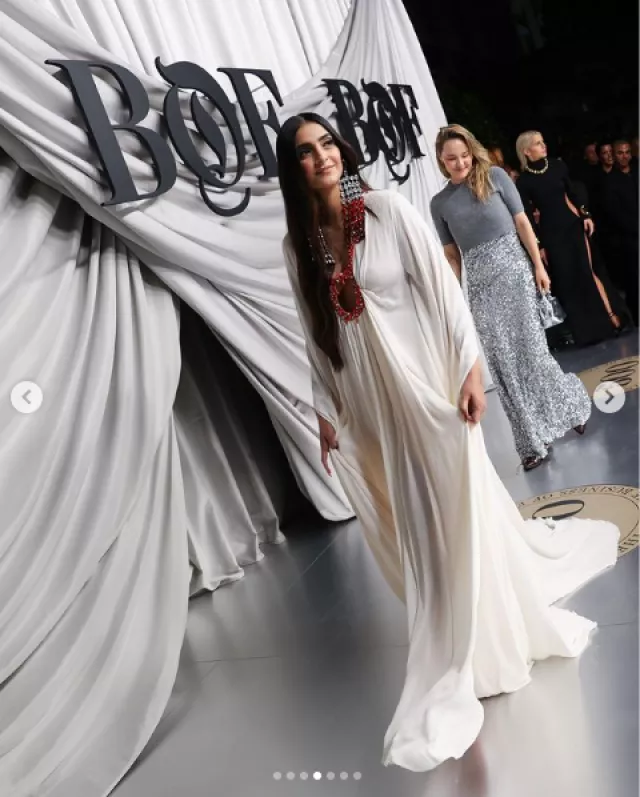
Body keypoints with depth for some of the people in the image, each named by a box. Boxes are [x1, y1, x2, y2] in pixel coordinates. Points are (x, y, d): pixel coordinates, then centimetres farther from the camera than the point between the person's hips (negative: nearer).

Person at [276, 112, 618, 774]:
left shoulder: (388, 209, -7)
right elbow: (315, 333, 7)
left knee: (452, 509, 3)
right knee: (410, 524, 14)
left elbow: (441, 286, -8)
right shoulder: (298, 243, 3)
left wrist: (469, 367, -13)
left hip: (421, 379, -3)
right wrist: (325, 410, 8)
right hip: (364, 398, 4)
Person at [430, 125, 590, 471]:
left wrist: (538, 265, -3)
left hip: (512, 267, -2)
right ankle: (534, 441, 9)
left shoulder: (494, 176, 3)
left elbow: (521, 221, 2)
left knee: (529, 345, -3)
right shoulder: (440, 202, 8)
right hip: (479, 282, 2)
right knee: (503, 362, 1)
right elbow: (451, 254, 10)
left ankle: (570, 405, 24)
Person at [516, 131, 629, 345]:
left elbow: (574, 193, 10)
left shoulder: (557, 166, 3)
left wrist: (586, 215, 0)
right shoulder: (523, 181, -6)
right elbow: (527, 216, -5)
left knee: (588, 271, 2)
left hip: (573, 225, 2)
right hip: (551, 232, -2)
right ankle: (586, 329, 12)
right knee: (566, 279, 3)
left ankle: (611, 316, 8)